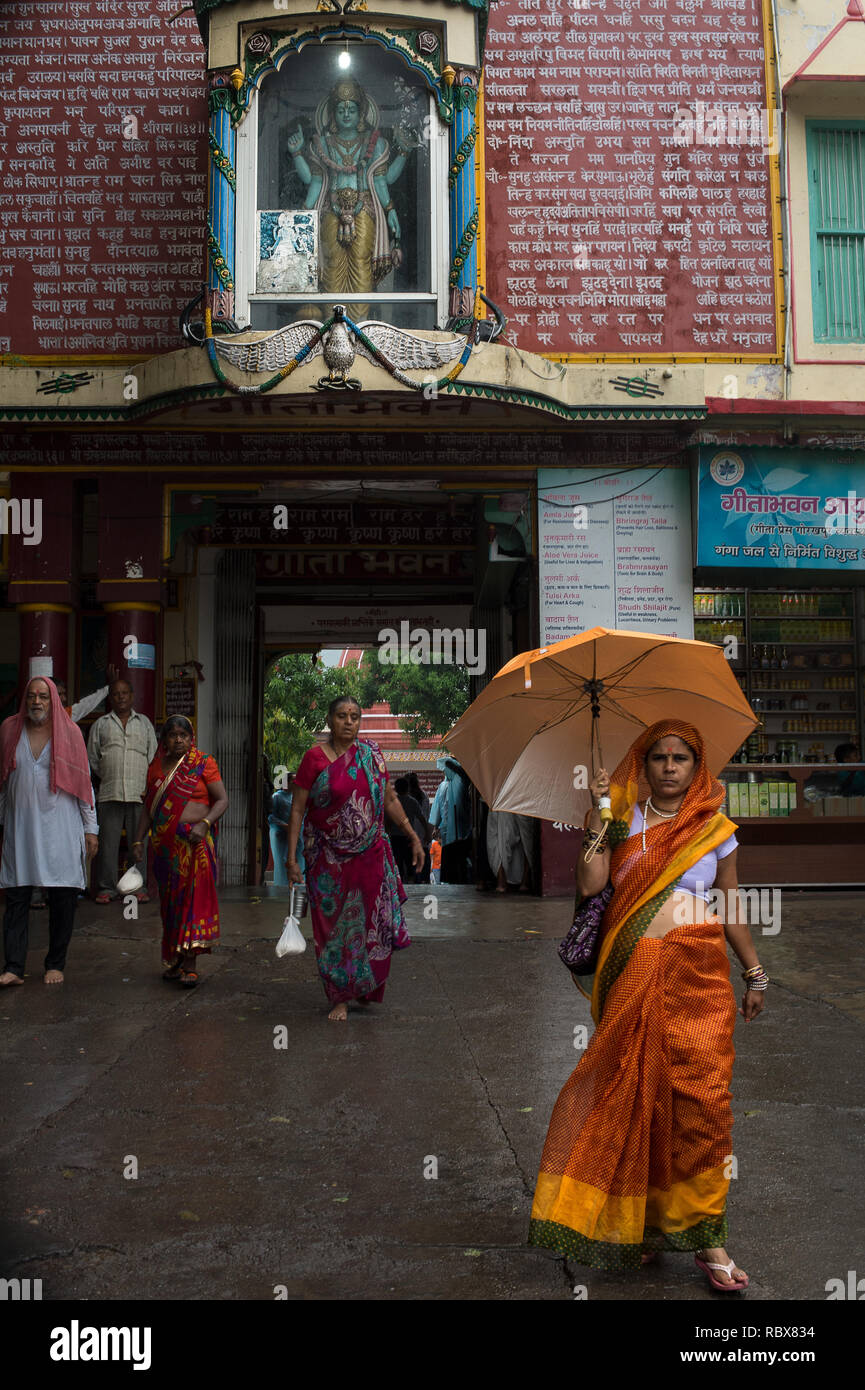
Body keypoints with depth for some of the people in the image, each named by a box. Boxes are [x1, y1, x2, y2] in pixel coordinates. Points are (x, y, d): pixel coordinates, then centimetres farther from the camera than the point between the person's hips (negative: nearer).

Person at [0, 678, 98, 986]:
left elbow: (83, 782, 4)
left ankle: (55, 965, 13)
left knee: (63, 897, 1)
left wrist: (91, 828, 2)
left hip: (60, 826, -1)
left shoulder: (69, 732, 2)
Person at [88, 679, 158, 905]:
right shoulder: (101, 724, 14)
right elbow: (92, 758, 14)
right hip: (109, 793, 0)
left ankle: (139, 886, 7)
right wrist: (108, 778, 6)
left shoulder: (144, 722, 16)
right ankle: (107, 888, 7)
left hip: (139, 793, 0)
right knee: (108, 842, -1)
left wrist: (147, 785, 3)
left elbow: (153, 757, 13)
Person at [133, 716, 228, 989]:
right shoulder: (156, 766, 11)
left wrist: (204, 823, -20)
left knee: (194, 897, -7)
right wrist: (138, 840, 8)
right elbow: (148, 806, 15)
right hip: (165, 844, 4)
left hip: (195, 843, -4)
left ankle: (190, 964, -4)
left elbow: (222, 800, -4)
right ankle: (174, 960, 18)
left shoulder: (203, 764, -1)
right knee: (170, 899, 8)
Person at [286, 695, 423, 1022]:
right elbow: (297, 810, -6)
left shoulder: (371, 754, 4)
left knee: (373, 924, 7)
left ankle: (365, 989, 28)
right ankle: (340, 998, 18)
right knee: (335, 925, 4)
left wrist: (413, 838, 11)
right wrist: (292, 858, -10)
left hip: (371, 856, 3)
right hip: (329, 858, -3)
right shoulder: (315, 758, -6)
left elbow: (390, 801, 12)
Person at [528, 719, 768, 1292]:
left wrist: (755, 972, 16)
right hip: (634, 973, 0)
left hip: (699, 971, 0)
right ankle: (641, 1222, 17)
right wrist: (598, 815, -6)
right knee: (636, 1094, 0)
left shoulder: (715, 827, 11)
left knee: (702, 1094, -6)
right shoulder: (623, 820, 8)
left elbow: (732, 907, 16)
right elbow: (589, 884, -6)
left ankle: (704, 1234, 5)